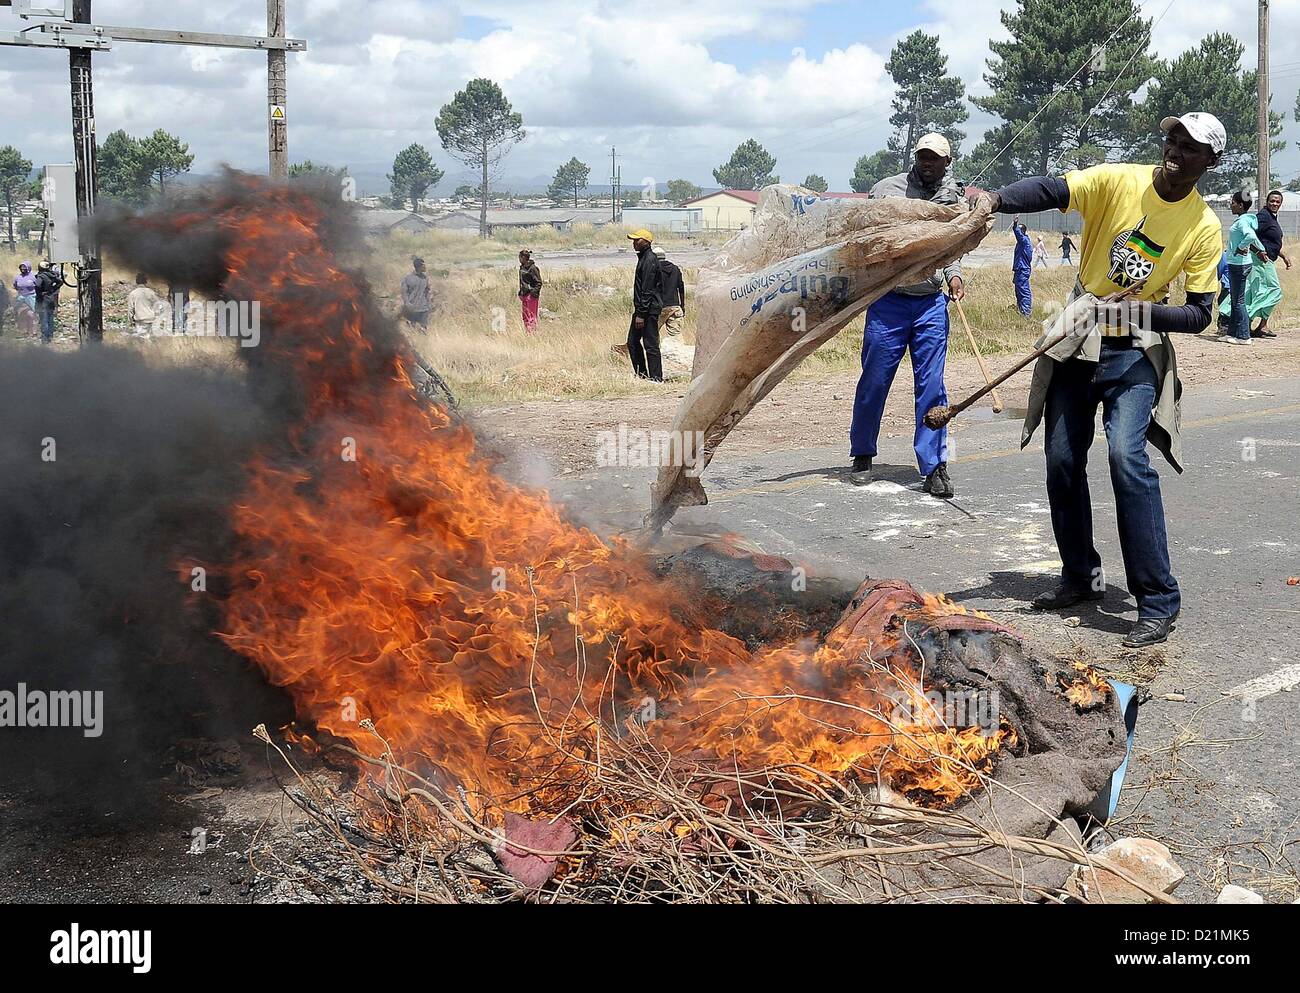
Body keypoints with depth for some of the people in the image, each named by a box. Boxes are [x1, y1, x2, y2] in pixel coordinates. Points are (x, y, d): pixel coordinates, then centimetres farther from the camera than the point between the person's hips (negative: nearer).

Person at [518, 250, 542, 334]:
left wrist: (534, 292, -20)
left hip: (532, 295, -9)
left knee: (532, 315, -8)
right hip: (524, 295, 9)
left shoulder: (532, 268, -14)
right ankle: (526, 332, 20)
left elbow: (539, 282, -13)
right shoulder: (522, 268, 12)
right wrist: (521, 292, 19)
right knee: (525, 315, 13)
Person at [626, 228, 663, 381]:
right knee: (633, 342, 13)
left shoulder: (649, 260, -16)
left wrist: (641, 314, -21)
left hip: (650, 309, -10)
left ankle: (656, 378, -1)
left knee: (651, 345, -6)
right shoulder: (643, 258, 16)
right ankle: (641, 375, 20)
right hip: (641, 308, 10)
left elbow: (647, 290, -20)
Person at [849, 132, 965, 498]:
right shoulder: (885, 190, 1)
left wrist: (954, 275, -1)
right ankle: (862, 456, 21)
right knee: (874, 383, 4)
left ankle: (934, 466, 5)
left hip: (932, 305, 2)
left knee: (932, 387, 0)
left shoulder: (954, 200, 9)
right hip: (887, 302, -2)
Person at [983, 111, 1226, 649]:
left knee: (1127, 456, -21)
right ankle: (1081, 576, 25)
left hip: (1136, 350, -2)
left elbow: (1199, 314, -4)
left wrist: (1144, 311, -23)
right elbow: (1050, 190, -21)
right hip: (1078, 341, 3)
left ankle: (1158, 599, -14)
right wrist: (994, 200, -40)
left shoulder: (1204, 227, -6)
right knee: (1062, 461, 5)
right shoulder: (1117, 181, -6)